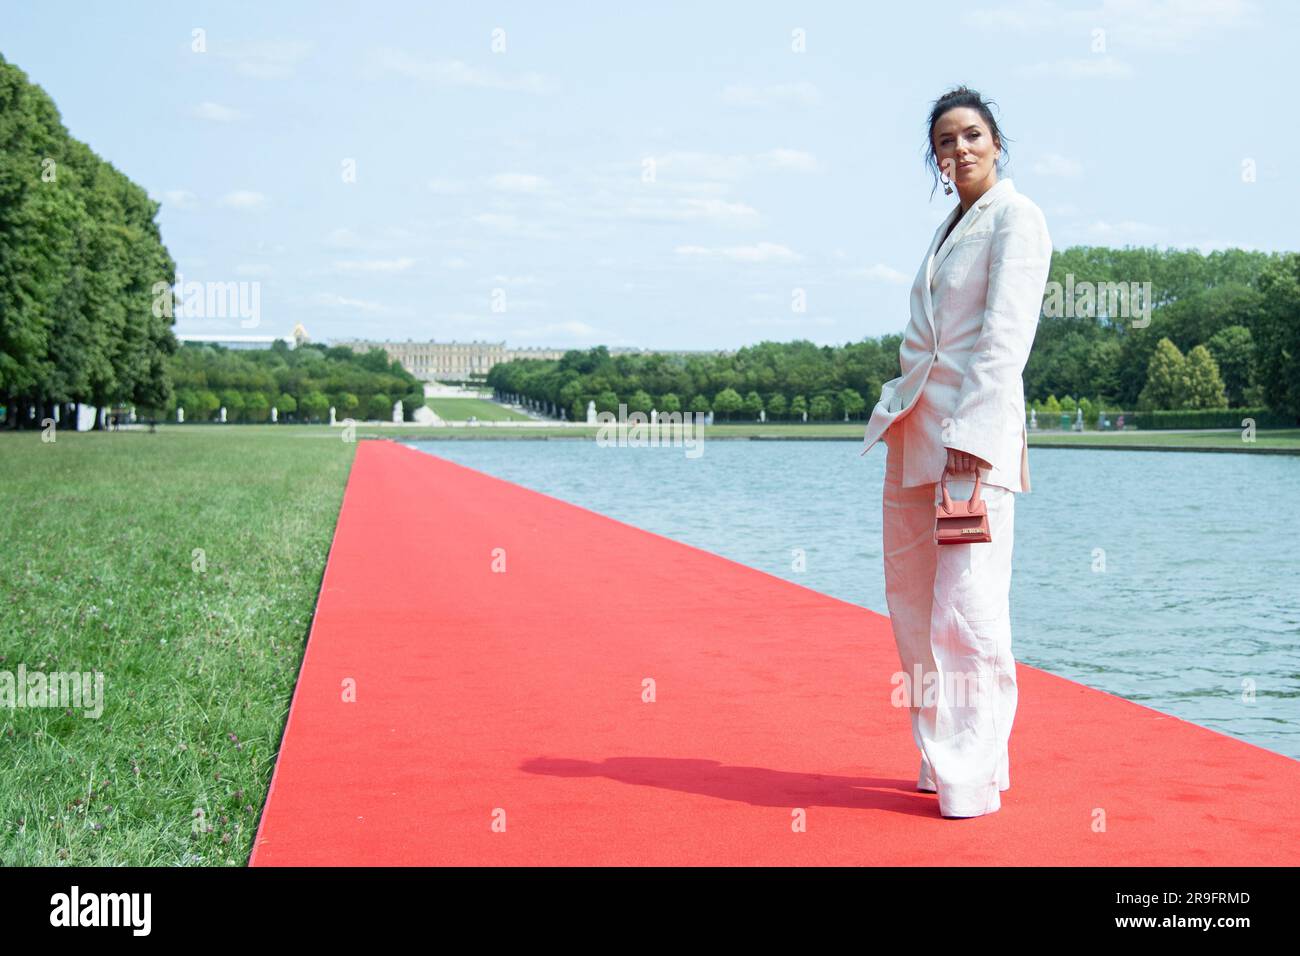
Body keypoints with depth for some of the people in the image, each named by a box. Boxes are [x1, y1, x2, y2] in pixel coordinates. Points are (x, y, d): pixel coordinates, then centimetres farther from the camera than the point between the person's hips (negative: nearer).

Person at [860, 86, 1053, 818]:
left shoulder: (1016, 217, -4)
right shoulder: (951, 227, 21)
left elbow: (1006, 335, -13)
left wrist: (972, 436, -20)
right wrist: (903, 413, 13)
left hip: (979, 426, -8)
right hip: (917, 427, 9)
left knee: (967, 605, -11)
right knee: (913, 599, 9)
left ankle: (974, 774, -3)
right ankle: (941, 756, 20)